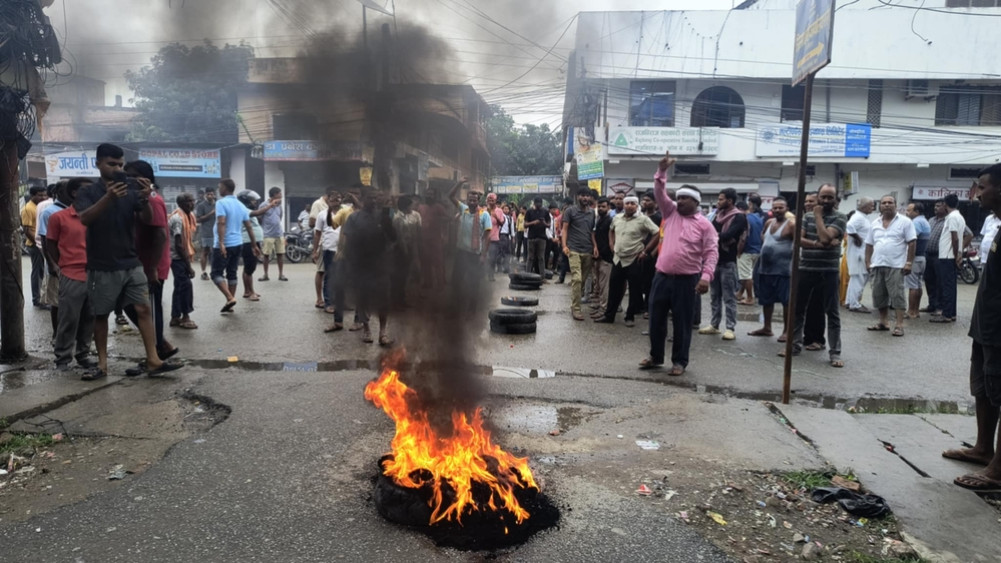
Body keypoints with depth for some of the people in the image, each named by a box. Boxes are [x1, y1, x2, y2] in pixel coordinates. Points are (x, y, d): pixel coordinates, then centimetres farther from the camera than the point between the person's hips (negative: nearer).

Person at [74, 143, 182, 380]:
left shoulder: (131, 190, 5)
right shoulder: (88, 192, -1)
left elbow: (147, 220, -4)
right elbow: (85, 219, -20)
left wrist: (145, 200, -26)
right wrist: (108, 197, -36)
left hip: (132, 264, 2)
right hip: (102, 267, -2)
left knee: (144, 309, -3)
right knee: (100, 315, 7)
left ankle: (153, 360, -2)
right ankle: (102, 364, 16)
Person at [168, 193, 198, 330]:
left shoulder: (186, 216, 9)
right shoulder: (178, 219, -20)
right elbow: (178, 245, -22)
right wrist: (188, 265, -20)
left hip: (180, 257, 9)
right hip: (178, 257, -9)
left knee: (180, 287, 11)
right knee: (185, 286, -7)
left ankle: (175, 317, 17)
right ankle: (185, 317, 2)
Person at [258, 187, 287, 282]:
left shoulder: (279, 206, 10)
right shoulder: (264, 205, -7)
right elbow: (259, 219, -2)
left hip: (279, 234, 5)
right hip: (268, 235, -5)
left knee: (280, 254, 4)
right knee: (266, 255, 2)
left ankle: (281, 274, 11)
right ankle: (265, 275, 11)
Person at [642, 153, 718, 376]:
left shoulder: (704, 224, -2)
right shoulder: (671, 213, 10)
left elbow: (711, 253, -6)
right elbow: (659, 193, 3)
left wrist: (706, 277, -16)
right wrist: (662, 171, -9)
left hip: (686, 280, -4)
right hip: (662, 276, 4)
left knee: (682, 322, 4)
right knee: (656, 318, 10)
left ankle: (680, 362, 16)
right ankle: (655, 356, 26)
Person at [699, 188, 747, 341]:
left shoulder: (739, 217, -9)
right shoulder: (718, 215, 14)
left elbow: (727, 236, -22)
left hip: (728, 261, -7)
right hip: (714, 259, 7)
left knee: (729, 297, -3)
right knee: (714, 295, 12)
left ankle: (730, 328, 1)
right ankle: (714, 325, 20)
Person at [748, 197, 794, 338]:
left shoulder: (791, 224, -11)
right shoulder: (769, 222, 13)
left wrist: (795, 263, -20)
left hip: (783, 269, -8)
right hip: (765, 268, 8)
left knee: (786, 301, -2)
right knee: (766, 300, 14)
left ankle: (787, 330, 5)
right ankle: (767, 328, 25)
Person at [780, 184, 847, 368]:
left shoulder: (839, 218, -4)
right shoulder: (808, 216, 9)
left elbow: (825, 238, -19)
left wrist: (818, 216, -8)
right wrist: (816, 244, -17)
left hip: (828, 271, -4)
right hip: (805, 269, 4)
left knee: (832, 313, 1)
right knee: (798, 309, 10)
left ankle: (835, 353, 5)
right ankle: (795, 345, 21)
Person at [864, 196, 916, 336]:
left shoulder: (904, 222, -1)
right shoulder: (875, 224, 13)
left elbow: (912, 243, -5)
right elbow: (869, 245, 16)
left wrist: (909, 263, -11)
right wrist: (868, 262, 7)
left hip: (896, 266, -5)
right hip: (877, 265, 5)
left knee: (897, 295, -7)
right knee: (879, 295, 9)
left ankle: (899, 325, -6)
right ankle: (883, 322, 21)